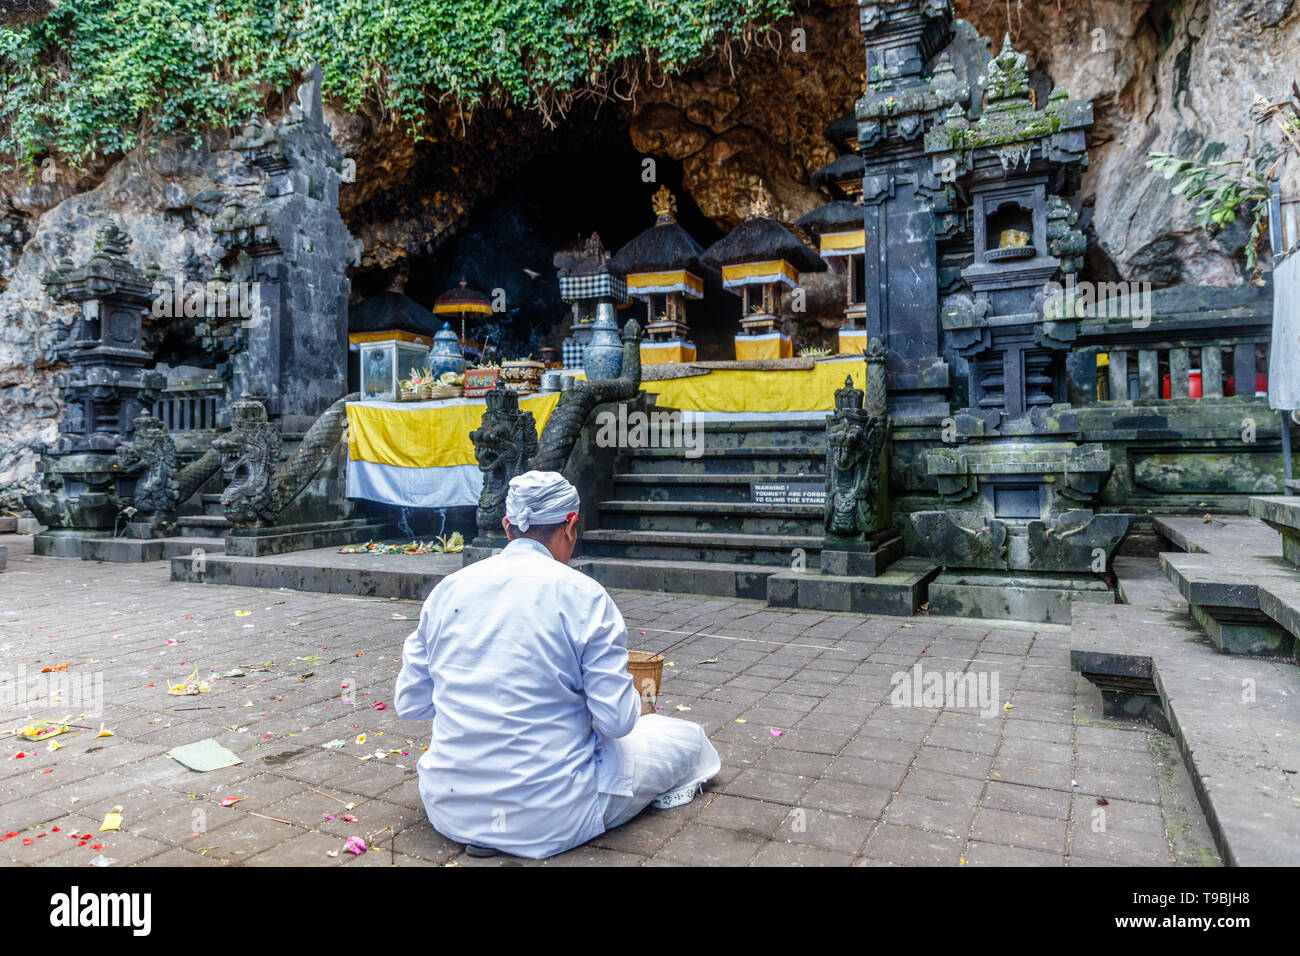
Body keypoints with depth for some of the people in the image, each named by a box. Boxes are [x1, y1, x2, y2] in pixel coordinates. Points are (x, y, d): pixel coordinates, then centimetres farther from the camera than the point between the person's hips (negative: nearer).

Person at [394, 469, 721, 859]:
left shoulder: (448, 588, 2)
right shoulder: (584, 596, -12)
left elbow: (409, 703, 8)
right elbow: (617, 720, -10)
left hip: (448, 810, 3)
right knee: (687, 736, 16)